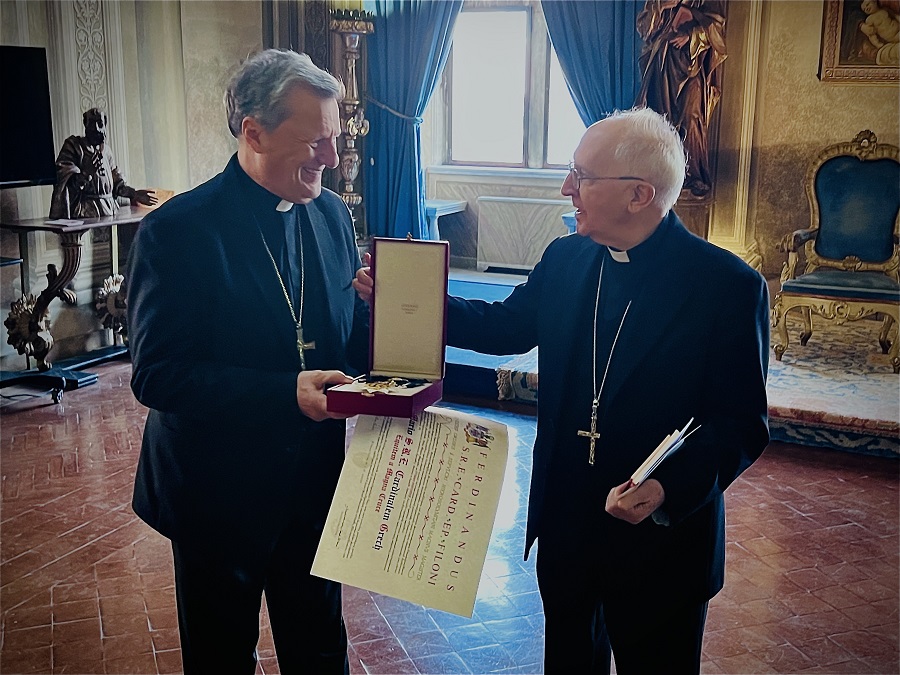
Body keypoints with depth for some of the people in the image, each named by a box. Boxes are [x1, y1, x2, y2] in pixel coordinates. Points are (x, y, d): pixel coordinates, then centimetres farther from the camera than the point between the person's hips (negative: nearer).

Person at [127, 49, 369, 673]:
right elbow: (156, 376, -21)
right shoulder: (177, 231, -19)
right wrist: (286, 394, -31)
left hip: (316, 482, 5)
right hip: (220, 491, -4)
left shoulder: (332, 214, 0)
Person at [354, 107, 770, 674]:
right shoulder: (565, 259, 0)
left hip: (661, 537, -4)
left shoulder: (729, 286, -17)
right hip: (564, 526, 5)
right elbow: (507, 326, 13)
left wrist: (669, 489, -31)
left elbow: (743, 424, -15)